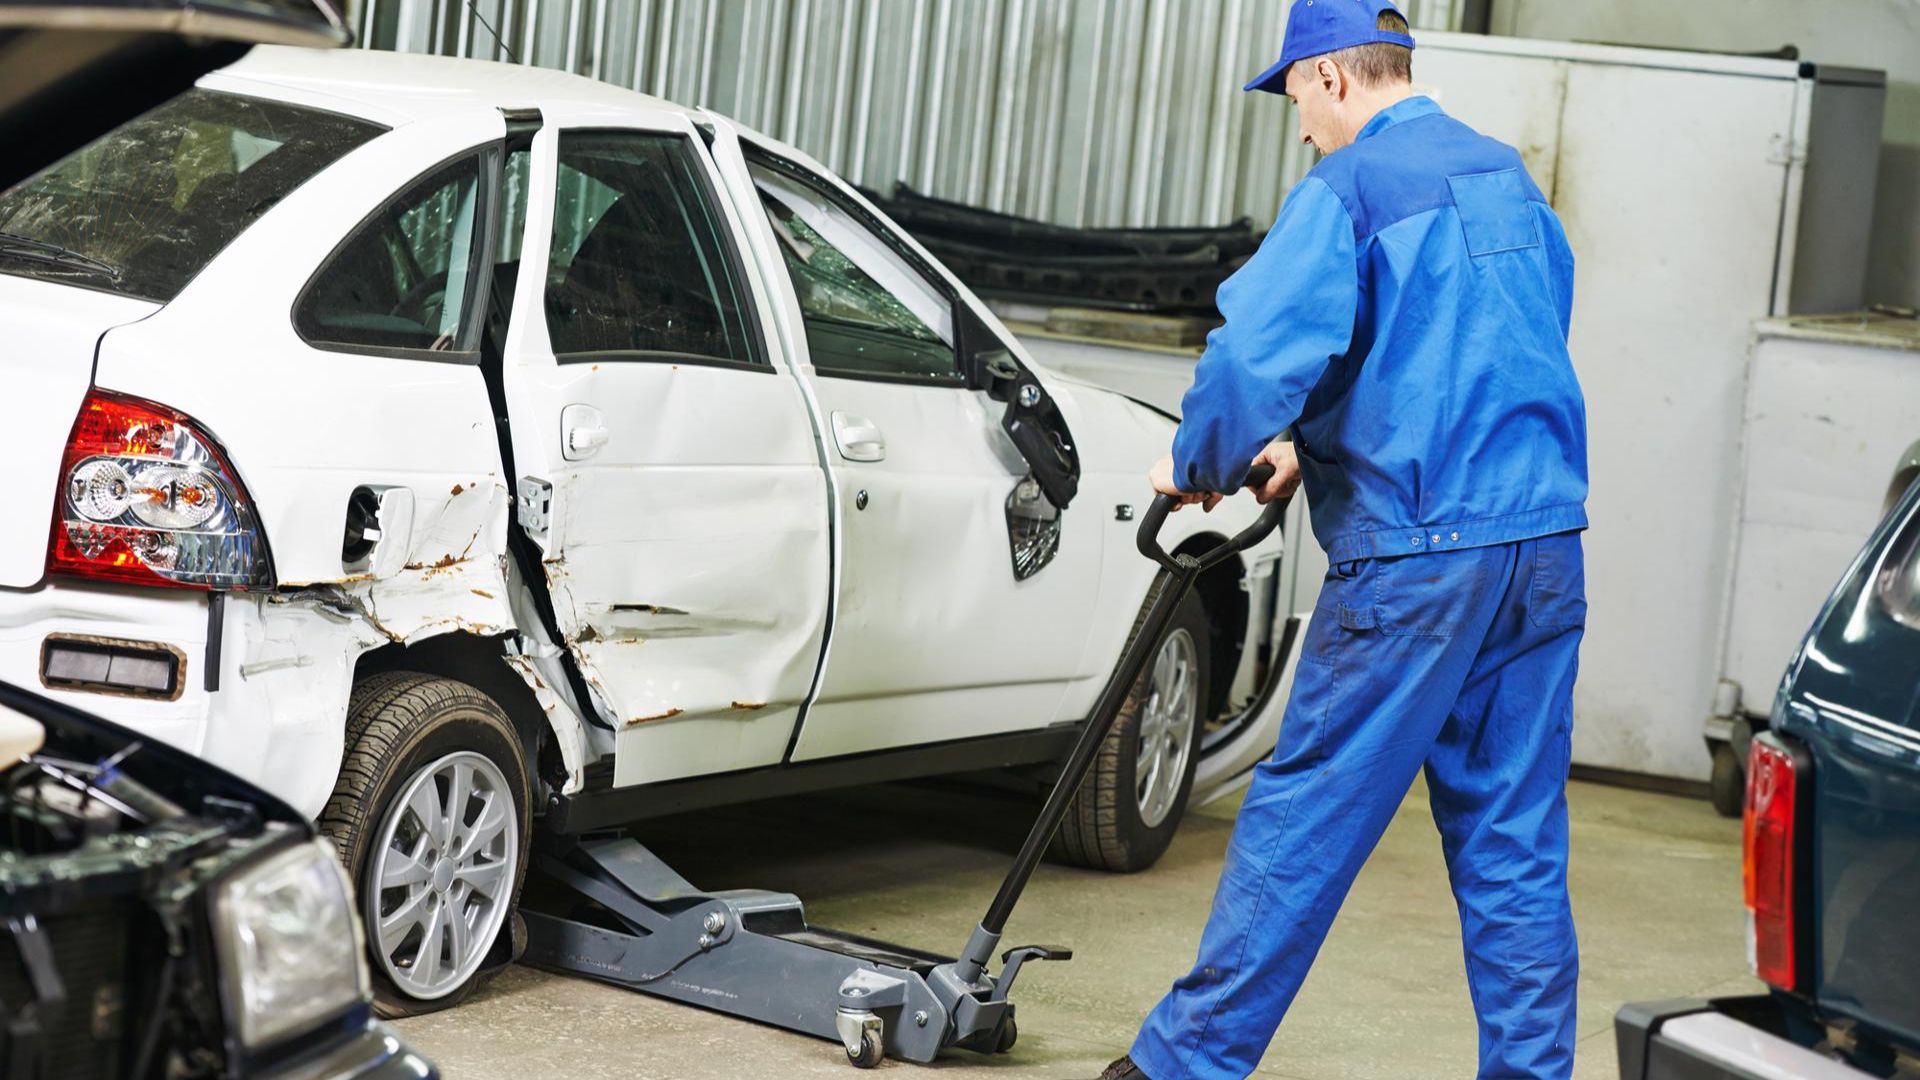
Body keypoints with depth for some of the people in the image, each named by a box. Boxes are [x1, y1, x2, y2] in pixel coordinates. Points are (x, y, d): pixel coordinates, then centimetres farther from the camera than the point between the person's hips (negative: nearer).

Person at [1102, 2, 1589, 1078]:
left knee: (1304, 815, 0)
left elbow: (1260, 353, -19)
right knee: (1516, 846, 10)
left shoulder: (1350, 188, -8)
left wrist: (1197, 463, -1)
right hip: (1546, 548, 7)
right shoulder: (1508, 179, 16)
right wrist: (1310, 446, 25)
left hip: (1417, 555, -7)